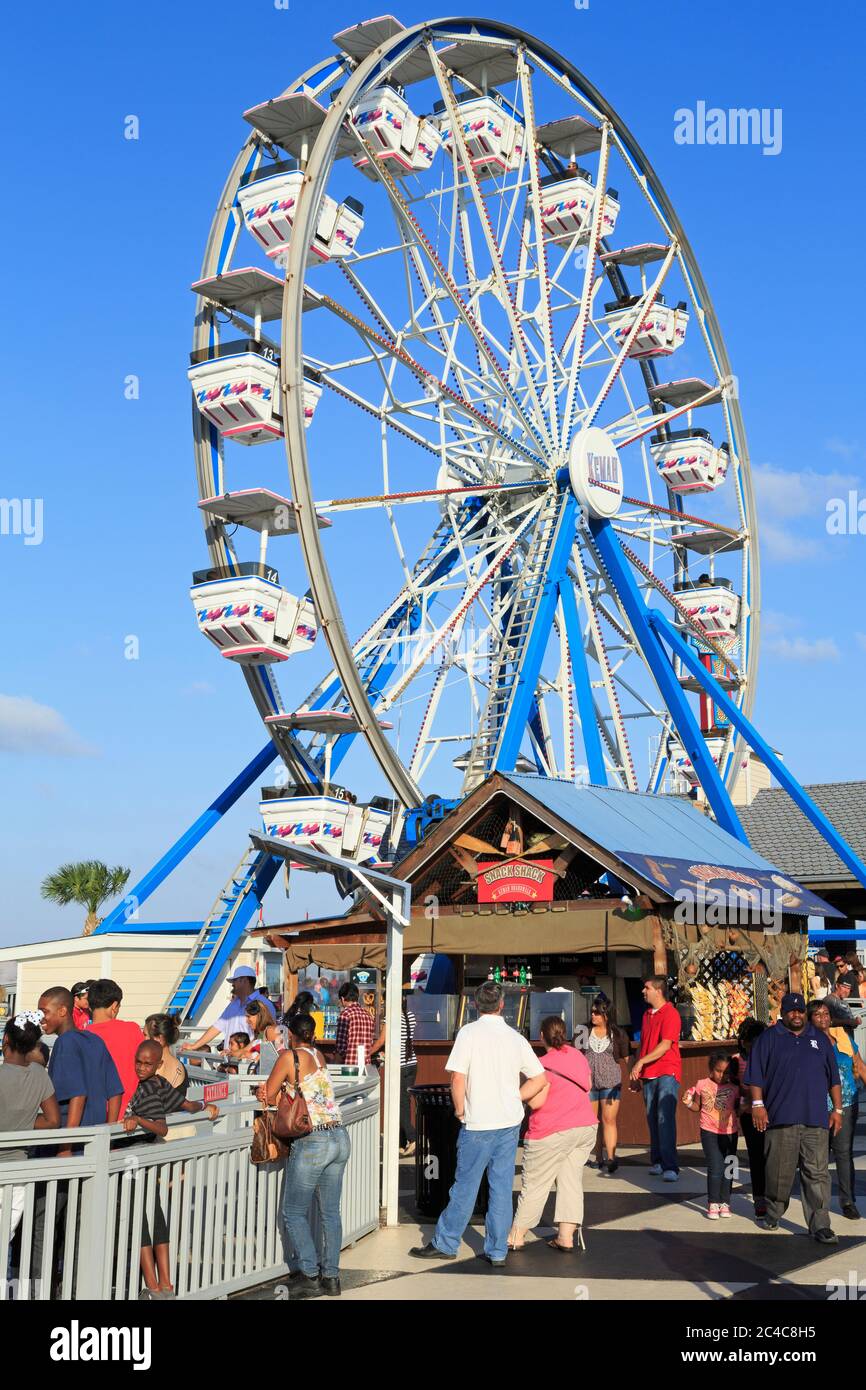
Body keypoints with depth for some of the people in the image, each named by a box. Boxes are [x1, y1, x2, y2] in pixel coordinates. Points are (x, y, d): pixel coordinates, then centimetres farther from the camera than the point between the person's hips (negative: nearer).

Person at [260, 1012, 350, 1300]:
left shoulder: (290, 1057, -7)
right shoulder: (319, 1057, 12)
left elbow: (269, 1097, -3)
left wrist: (268, 1092, 18)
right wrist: (270, 1089, 0)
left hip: (311, 1143, -7)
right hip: (340, 1138, 7)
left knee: (294, 1213, 5)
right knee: (330, 1211, 12)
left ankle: (310, 1276, 3)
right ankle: (330, 1276, 16)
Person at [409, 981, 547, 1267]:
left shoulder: (469, 1032, -9)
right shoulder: (515, 1037, 5)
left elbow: (457, 1077, -15)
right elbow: (540, 1079, 7)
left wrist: (460, 1109, -1)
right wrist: (512, 1101, 12)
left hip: (478, 1124, -4)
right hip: (510, 1123, 4)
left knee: (465, 1186, 5)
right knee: (502, 1188, 9)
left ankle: (444, 1245, 16)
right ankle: (497, 1251, 14)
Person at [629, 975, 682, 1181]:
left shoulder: (670, 1014, -8)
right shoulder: (647, 1014, 17)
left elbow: (665, 1045, -17)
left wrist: (641, 1062, -21)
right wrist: (636, 1075, 20)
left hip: (667, 1073, -7)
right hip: (648, 1075, 7)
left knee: (665, 1118, -14)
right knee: (652, 1119, 6)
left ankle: (670, 1167, -17)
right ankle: (657, 1162, 13)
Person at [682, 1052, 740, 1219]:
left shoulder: (733, 1088, -3)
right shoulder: (702, 1084, -5)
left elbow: (737, 1109, 7)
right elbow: (698, 1107, 6)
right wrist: (689, 1103, -14)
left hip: (729, 1132, 2)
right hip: (709, 1132, -2)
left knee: (728, 1168, 9)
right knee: (715, 1167, -8)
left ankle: (724, 1202, 23)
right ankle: (713, 1203, 5)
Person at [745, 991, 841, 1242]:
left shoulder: (820, 1040, 17)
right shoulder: (768, 1039, 7)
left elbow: (833, 1077, 19)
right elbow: (755, 1074, 2)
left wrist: (837, 1109, 13)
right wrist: (758, 1104, -7)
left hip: (816, 1119, 2)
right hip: (780, 1118, -2)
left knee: (817, 1173, -3)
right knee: (779, 1171, 3)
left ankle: (820, 1225, -1)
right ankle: (772, 1215, 22)